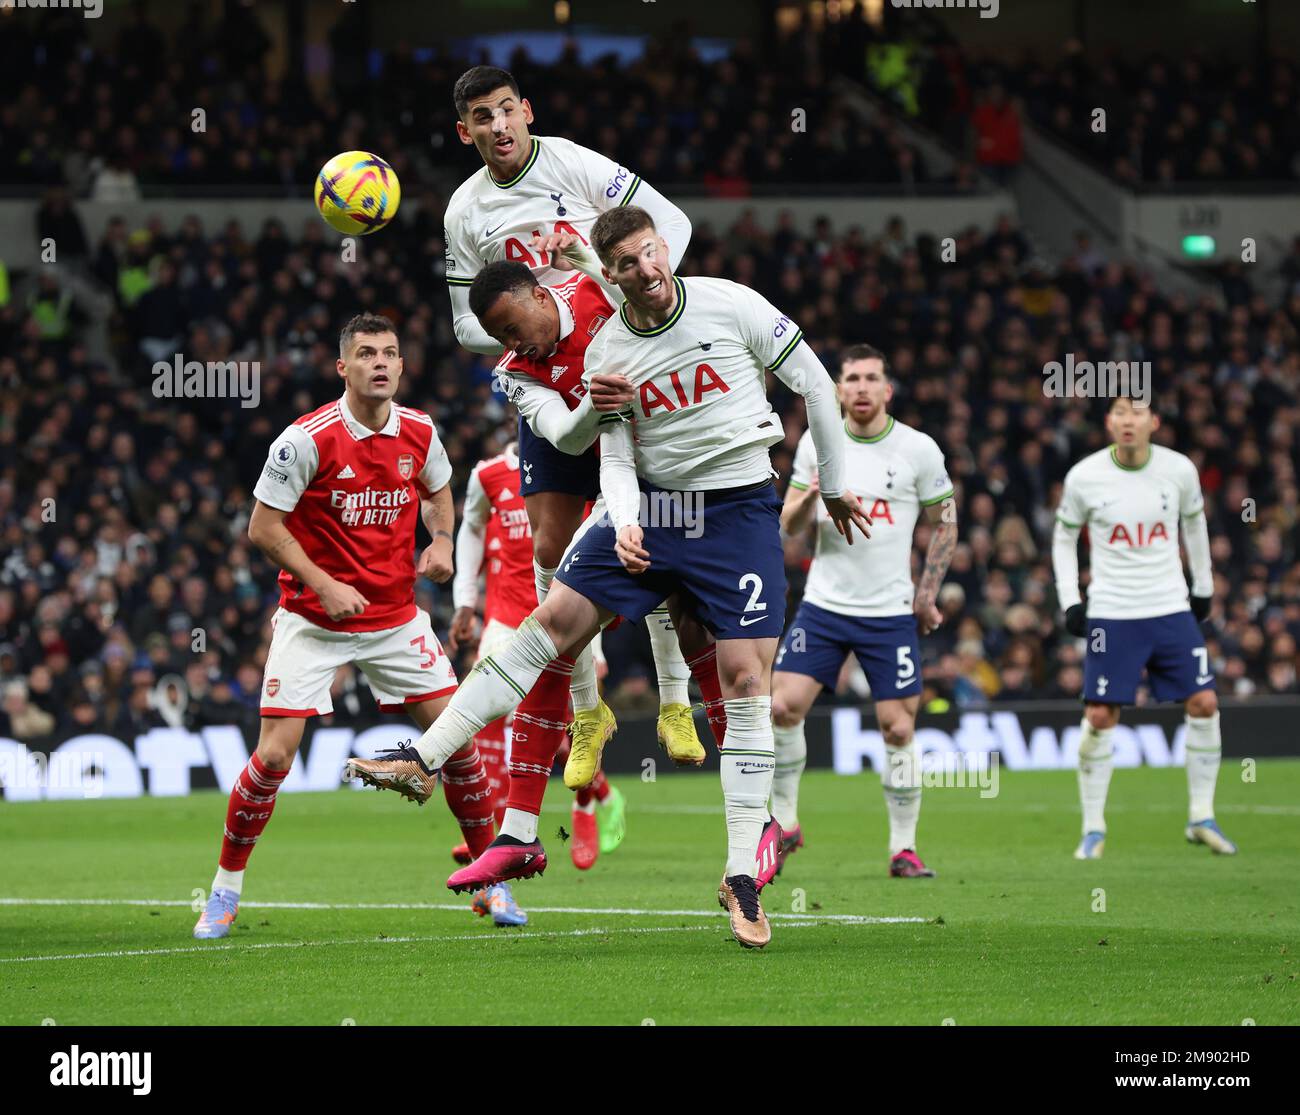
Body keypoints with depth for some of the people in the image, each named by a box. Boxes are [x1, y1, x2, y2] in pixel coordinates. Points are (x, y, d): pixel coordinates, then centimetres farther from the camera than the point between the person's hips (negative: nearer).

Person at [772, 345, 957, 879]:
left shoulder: (919, 449, -3)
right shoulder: (816, 444, 3)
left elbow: (944, 523, 7)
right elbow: (790, 525, 7)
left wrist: (927, 594, 0)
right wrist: (808, 498, -16)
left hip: (891, 612, -2)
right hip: (824, 604, 2)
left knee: (898, 729, -4)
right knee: (783, 706, -11)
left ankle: (903, 849, 6)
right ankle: (785, 823, 6)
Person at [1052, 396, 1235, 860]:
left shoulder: (1179, 470, -3)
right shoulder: (1084, 477, -7)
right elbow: (1064, 538, 7)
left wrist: (1203, 586, 19)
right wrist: (1070, 600, -1)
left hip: (1172, 610, 2)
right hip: (1111, 613, -2)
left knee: (1204, 704, -4)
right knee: (1099, 717, -6)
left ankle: (1201, 817, 10)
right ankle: (1093, 829, 6)